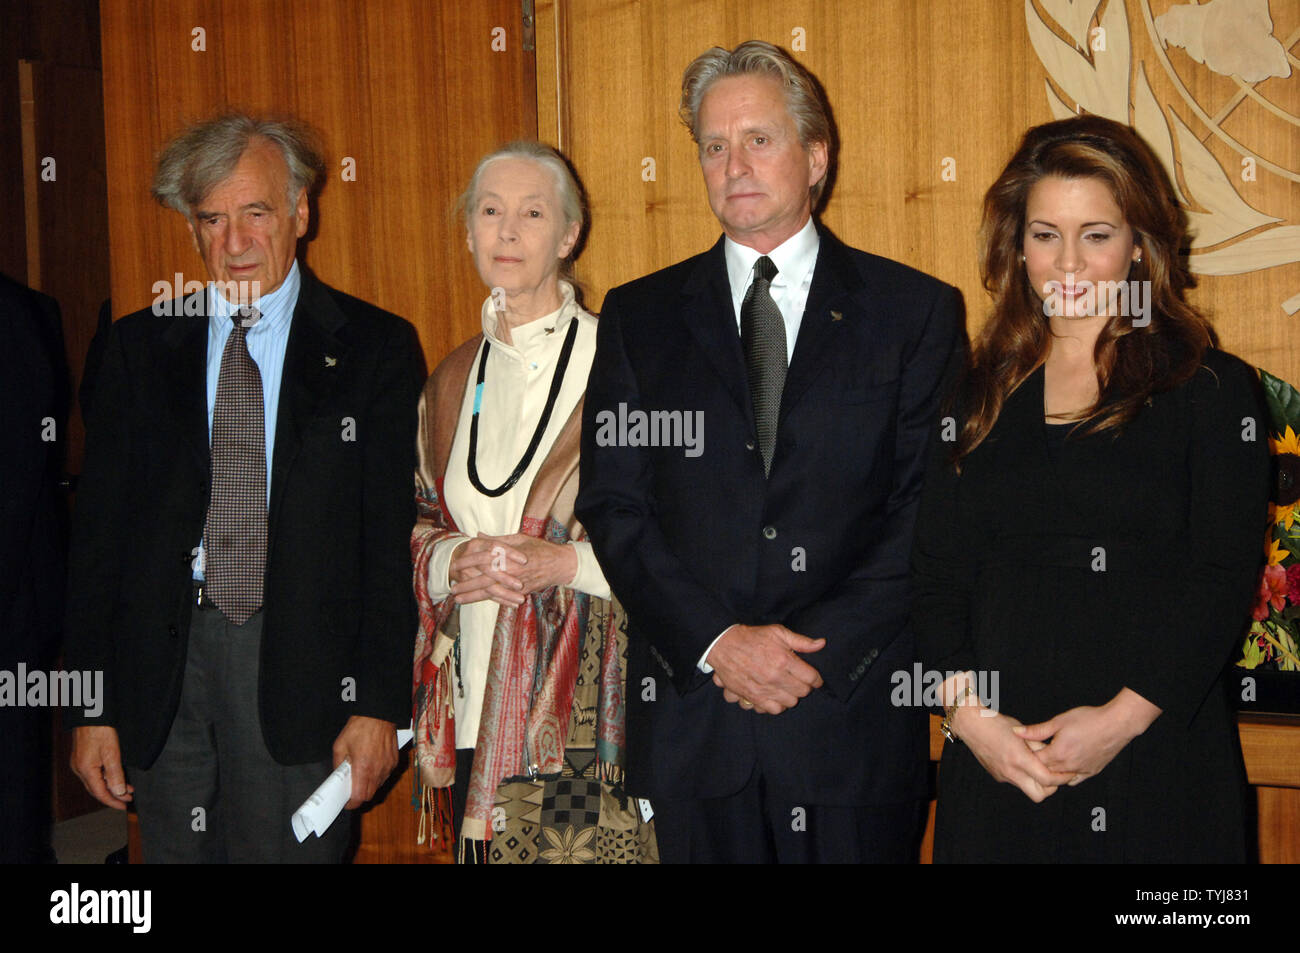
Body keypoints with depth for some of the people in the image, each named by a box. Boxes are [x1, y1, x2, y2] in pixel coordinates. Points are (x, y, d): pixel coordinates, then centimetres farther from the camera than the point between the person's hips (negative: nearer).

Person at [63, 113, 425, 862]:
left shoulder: (375, 347, 1)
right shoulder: (138, 348, 9)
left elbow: (394, 539, -2)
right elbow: (100, 529, 8)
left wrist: (379, 704, -8)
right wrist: (92, 706, 2)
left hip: (300, 663, -2)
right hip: (163, 659, 3)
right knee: (175, 852, 9)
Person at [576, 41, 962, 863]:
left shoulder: (917, 312, 3)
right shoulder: (640, 317, 7)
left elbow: (932, 509, -3)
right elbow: (613, 504, 2)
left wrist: (820, 646, -12)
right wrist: (717, 640, -11)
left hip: (855, 712, -1)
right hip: (693, 718, 1)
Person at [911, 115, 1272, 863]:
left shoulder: (1213, 390, 1)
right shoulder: (979, 397, 9)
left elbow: (1224, 581, -6)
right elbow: (938, 569, 4)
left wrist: (1123, 718, -15)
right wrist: (966, 710, -10)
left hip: (1156, 751, -2)